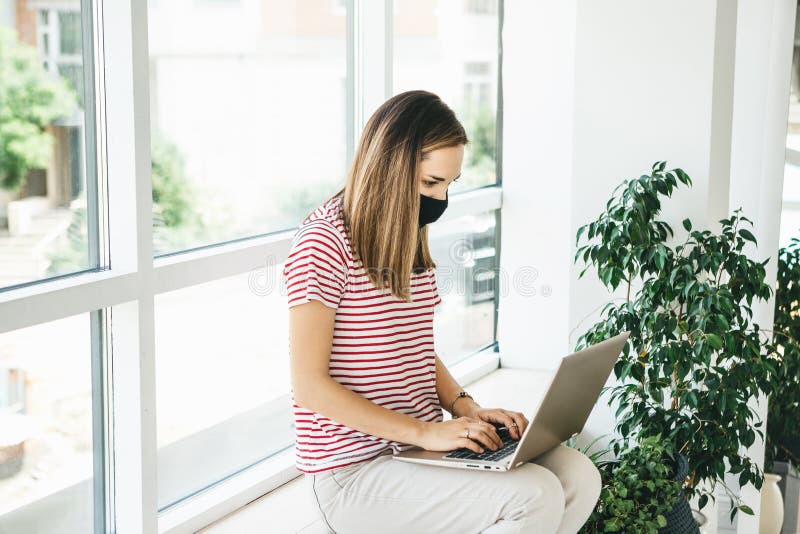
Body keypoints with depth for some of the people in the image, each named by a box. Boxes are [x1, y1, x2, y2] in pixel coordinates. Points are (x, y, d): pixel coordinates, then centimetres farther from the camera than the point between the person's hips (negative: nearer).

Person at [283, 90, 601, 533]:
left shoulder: (409, 239, 13)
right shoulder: (325, 242, -15)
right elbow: (310, 385, -18)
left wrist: (465, 406, 0)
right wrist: (424, 432, -20)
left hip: (426, 443, 9)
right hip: (354, 470, -8)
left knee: (579, 478, -9)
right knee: (535, 497, -24)